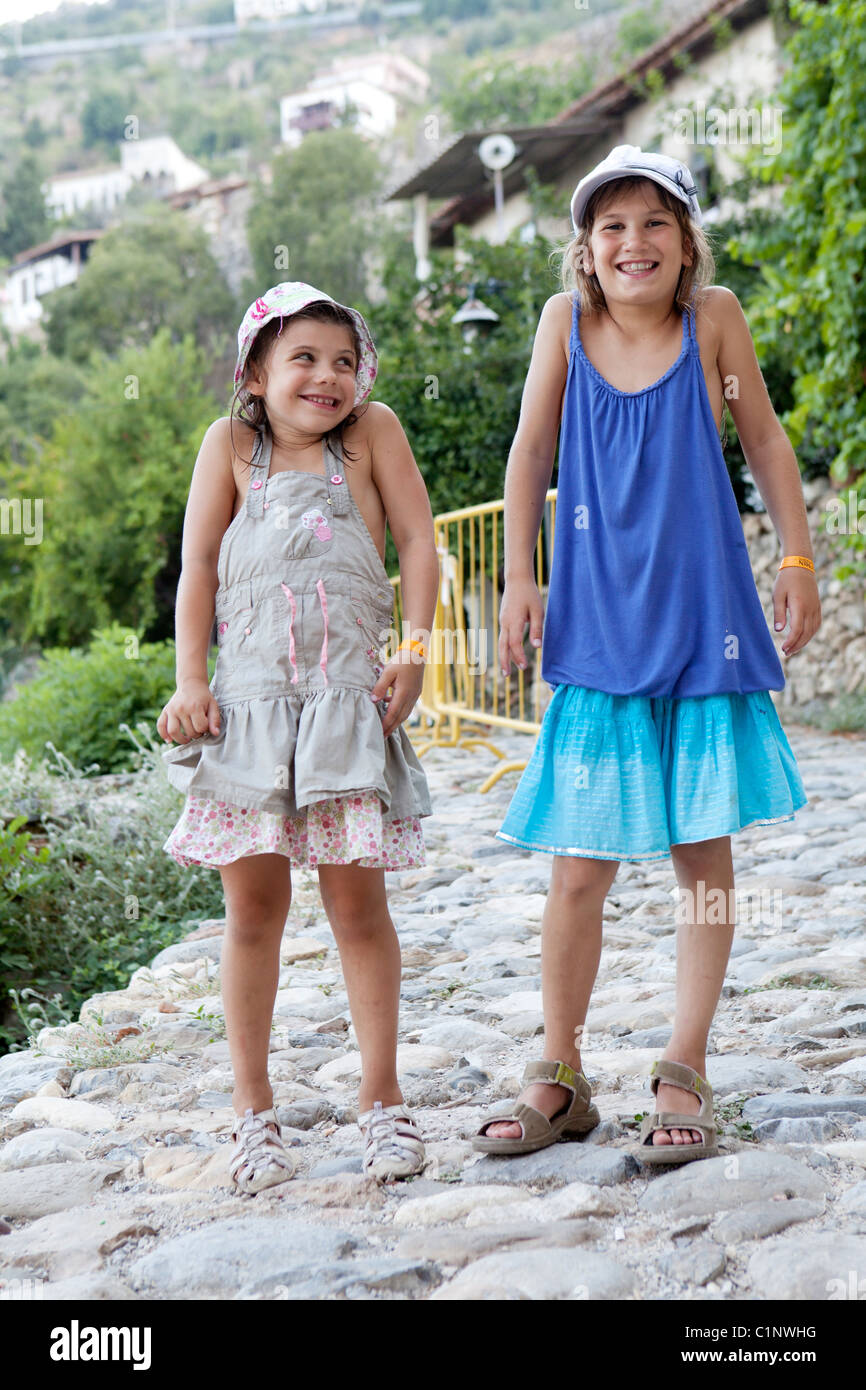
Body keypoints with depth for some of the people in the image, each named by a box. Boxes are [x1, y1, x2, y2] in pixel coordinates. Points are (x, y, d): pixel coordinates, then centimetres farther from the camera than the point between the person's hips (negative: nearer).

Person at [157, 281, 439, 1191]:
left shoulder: (373, 432, 7)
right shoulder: (231, 444, 7)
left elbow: (417, 541, 6)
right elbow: (198, 567, 5)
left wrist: (414, 653, -5)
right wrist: (189, 681, -5)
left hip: (347, 703, 0)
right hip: (247, 702, 1)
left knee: (356, 900, 0)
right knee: (253, 904, 3)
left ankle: (381, 1098, 13)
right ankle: (253, 1109, 14)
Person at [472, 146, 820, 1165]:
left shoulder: (713, 316, 0)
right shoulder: (565, 320, 1)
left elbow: (764, 439, 9)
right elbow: (531, 451, 7)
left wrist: (798, 559, 7)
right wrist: (518, 579, 2)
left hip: (704, 623, 0)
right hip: (598, 632, 0)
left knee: (702, 849, 4)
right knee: (578, 864, 2)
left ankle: (683, 1074, 14)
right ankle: (559, 1078, 16)